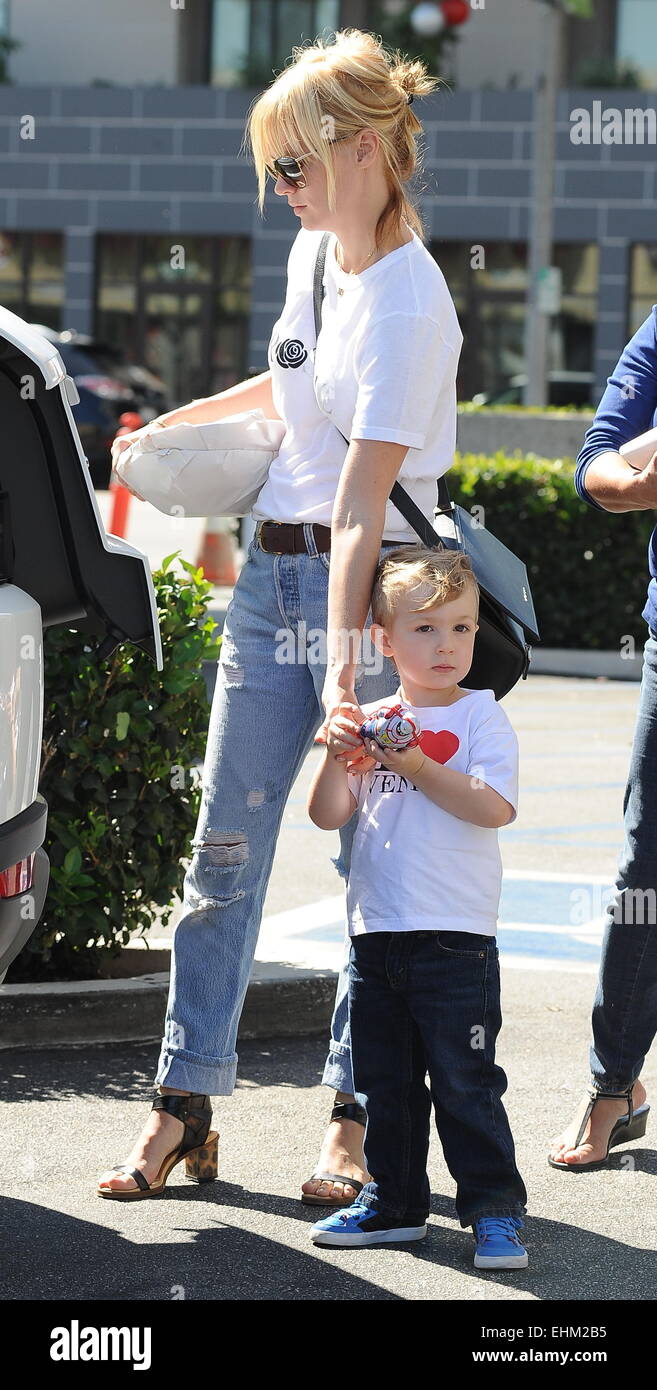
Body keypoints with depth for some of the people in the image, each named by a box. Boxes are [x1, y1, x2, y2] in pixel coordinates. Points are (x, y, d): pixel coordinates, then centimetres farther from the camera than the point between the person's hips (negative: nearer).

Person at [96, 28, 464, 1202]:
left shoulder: (407, 304, -19)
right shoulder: (312, 250, 7)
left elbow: (362, 499, -27)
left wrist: (345, 657, -32)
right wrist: (182, 422, 29)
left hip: (365, 584, -8)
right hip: (273, 574, 8)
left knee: (371, 861, -1)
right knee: (226, 849, 6)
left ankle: (356, 1119, 7)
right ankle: (183, 1106, 10)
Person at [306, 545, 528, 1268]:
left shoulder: (481, 716, -4)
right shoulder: (372, 721, 8)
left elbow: (494, 807, -17)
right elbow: (327, 815, 5)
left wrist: (417, 767, -20)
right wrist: (337, 759, -13)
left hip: (454, 936, -5)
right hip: (376, 935, 5)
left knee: (466, 1083, -4)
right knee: (384, 1081, 13)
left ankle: (495, 1208, 3)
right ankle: (393, 1202, 24)